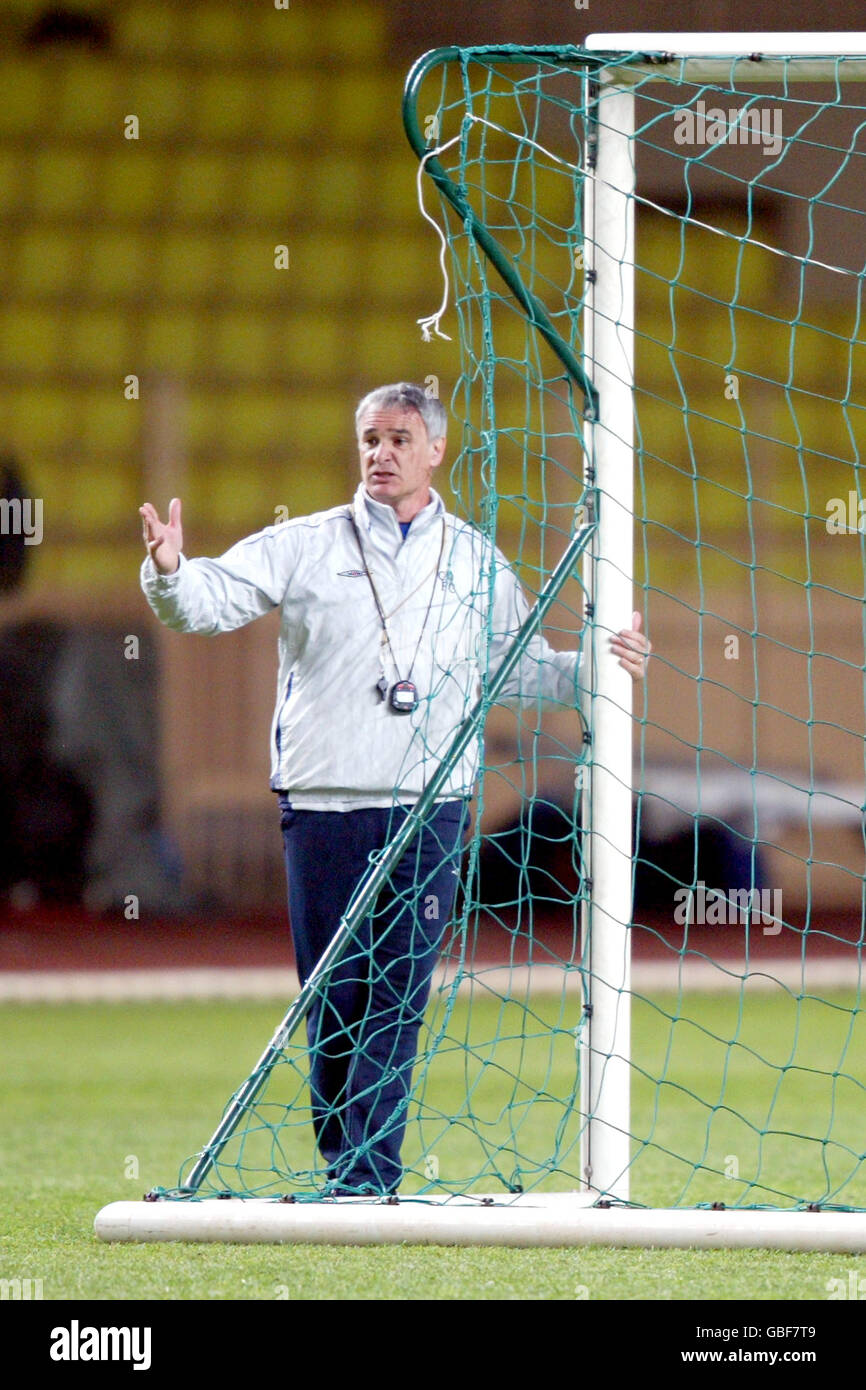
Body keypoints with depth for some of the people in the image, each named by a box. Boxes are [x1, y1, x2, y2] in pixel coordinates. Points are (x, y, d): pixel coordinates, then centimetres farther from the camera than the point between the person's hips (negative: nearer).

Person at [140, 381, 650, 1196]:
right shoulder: (303, 547, 5)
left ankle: (366, 1176, -5)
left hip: (428, 809, 1)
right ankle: (344, 1169, 12)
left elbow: (515, 668, 21)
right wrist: (170, 572, -26)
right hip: (322, 805, -1)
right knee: (331, 996, 2)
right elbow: (211, 600, -5)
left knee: (397, 995, -6)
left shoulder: (478, 563, 12)